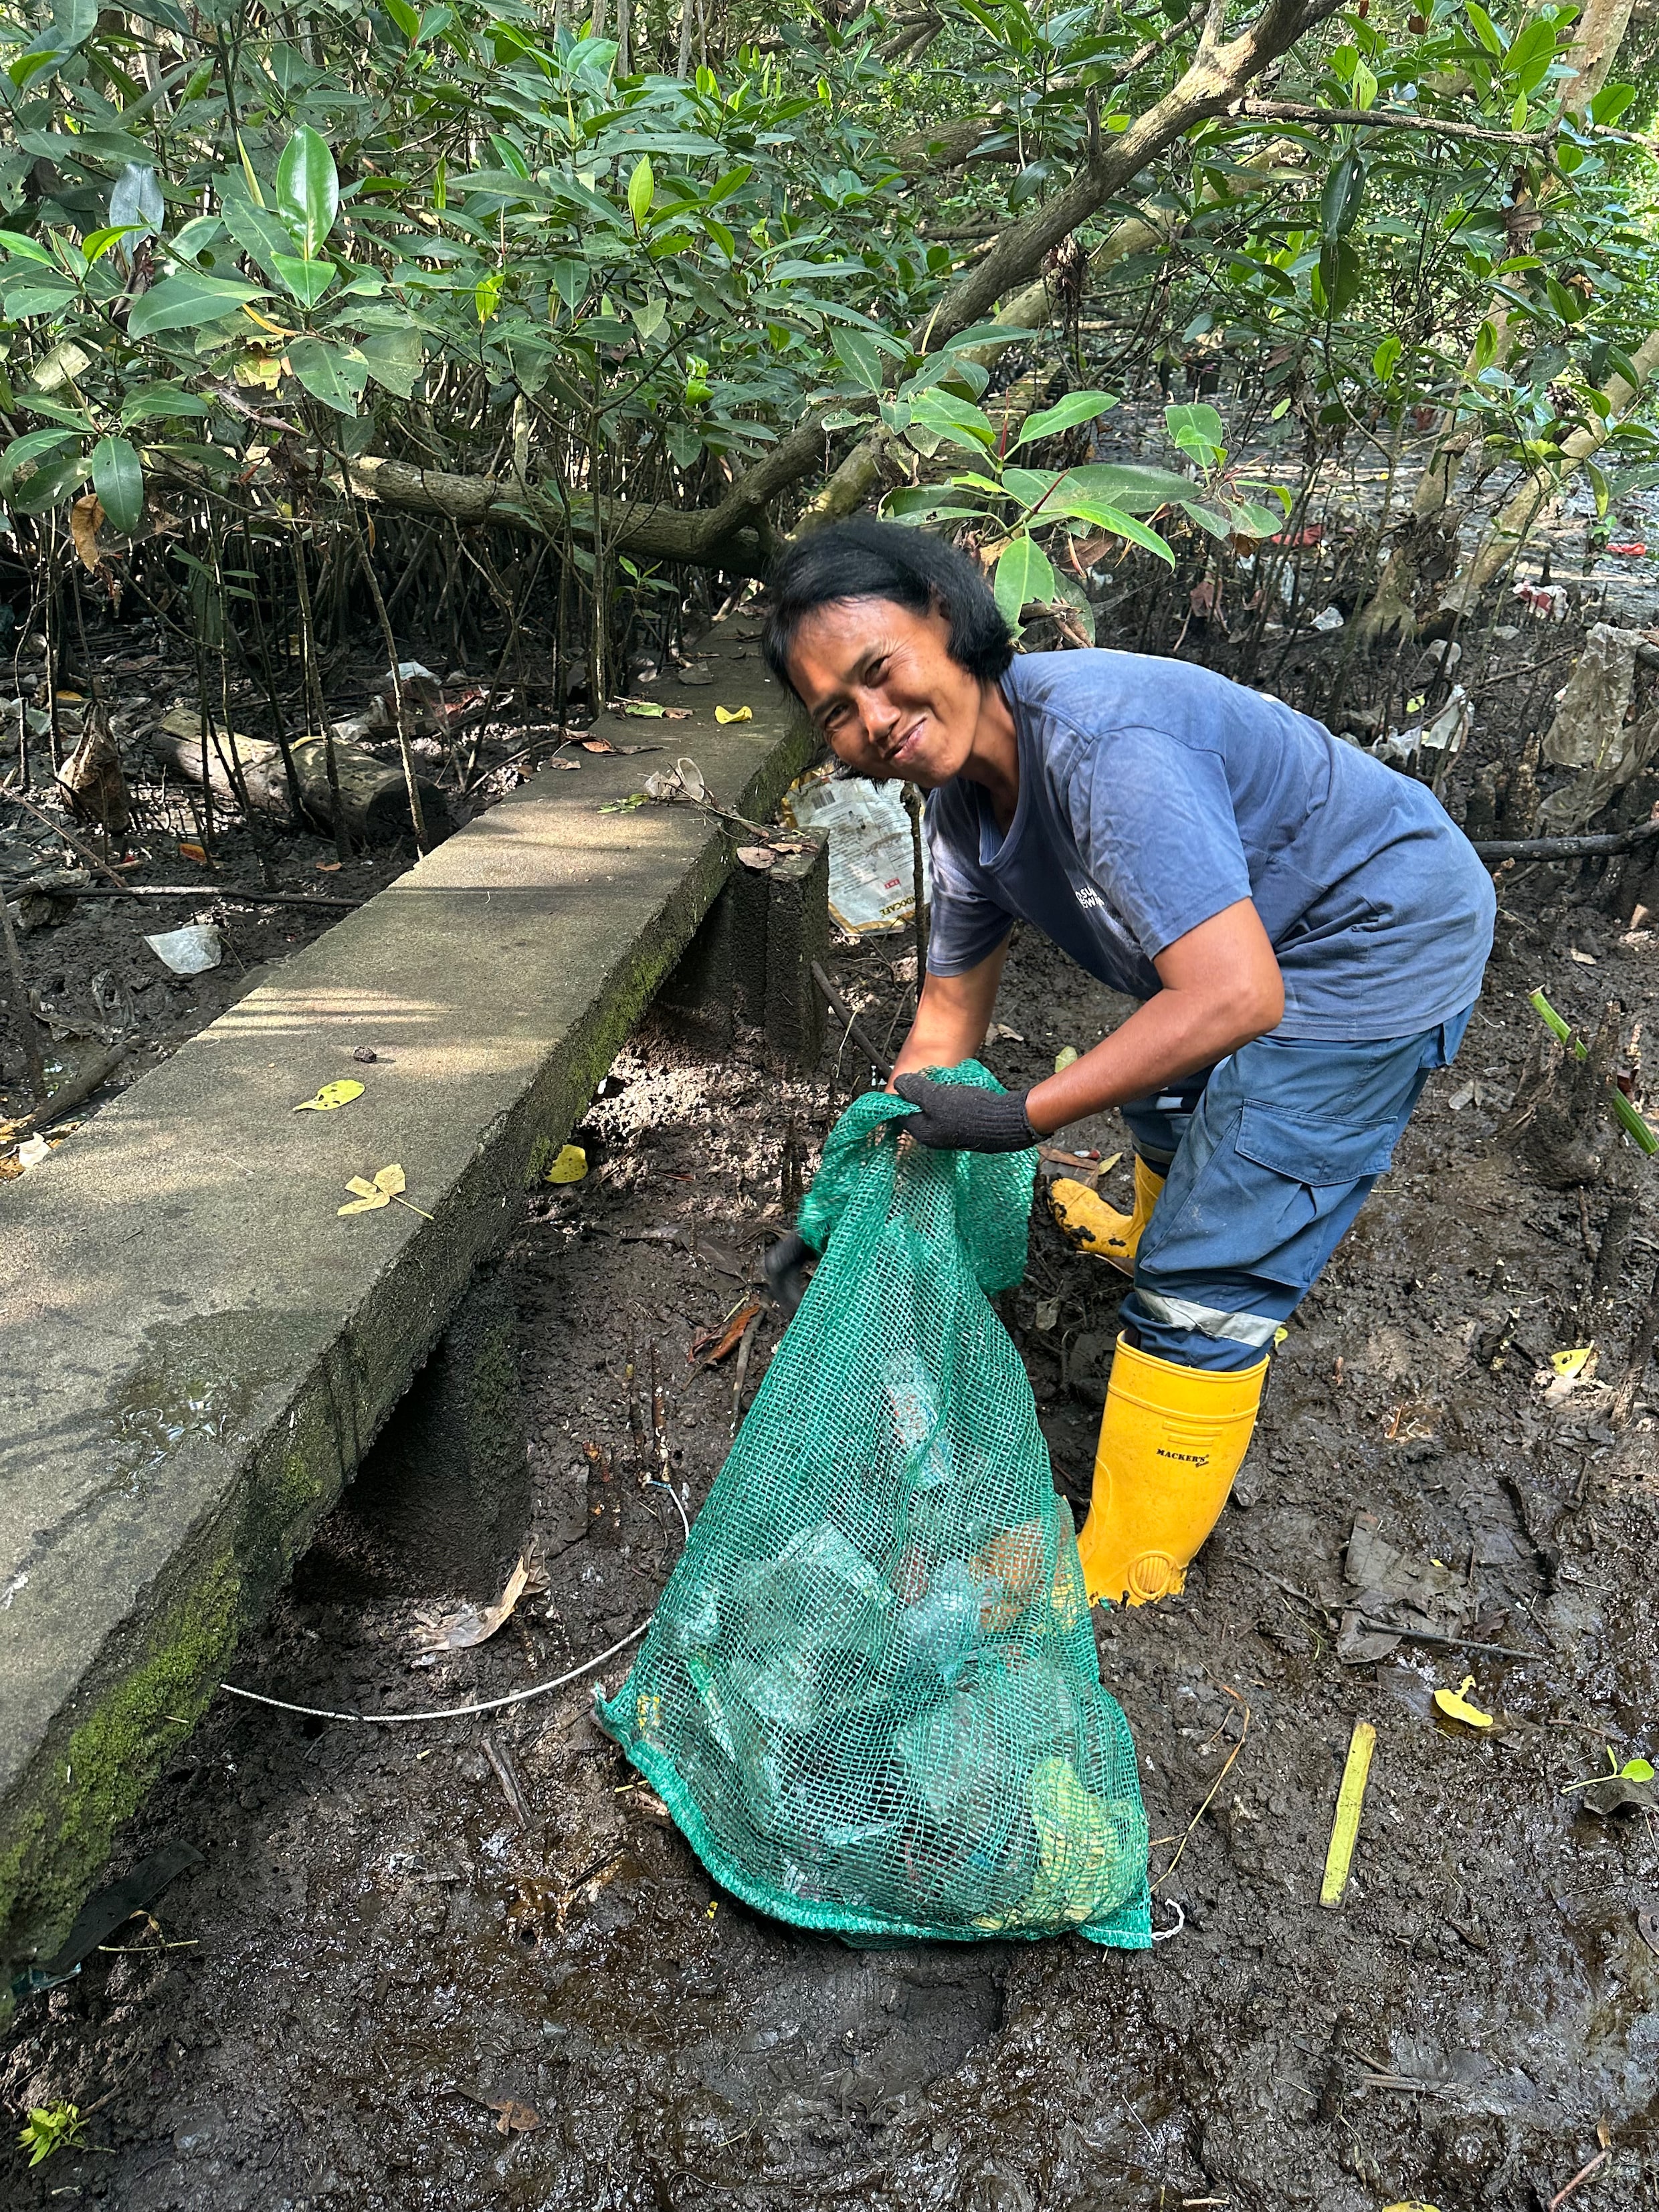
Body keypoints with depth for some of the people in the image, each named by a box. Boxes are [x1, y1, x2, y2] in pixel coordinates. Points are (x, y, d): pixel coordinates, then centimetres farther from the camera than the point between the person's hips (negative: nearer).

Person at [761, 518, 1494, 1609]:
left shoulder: (1102, 746, -35)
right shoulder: (966, 801, -5)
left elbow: (1237, 996, -40)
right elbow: (950, 1012, 4)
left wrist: (1020, 1118, -34)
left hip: (1384, 946, -9)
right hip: (1267, 936, 9)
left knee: (1207, 1286, -7)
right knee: (1168, 1092, 35)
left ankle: (1122, 1581, 10)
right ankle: (1156, 1229, 71)